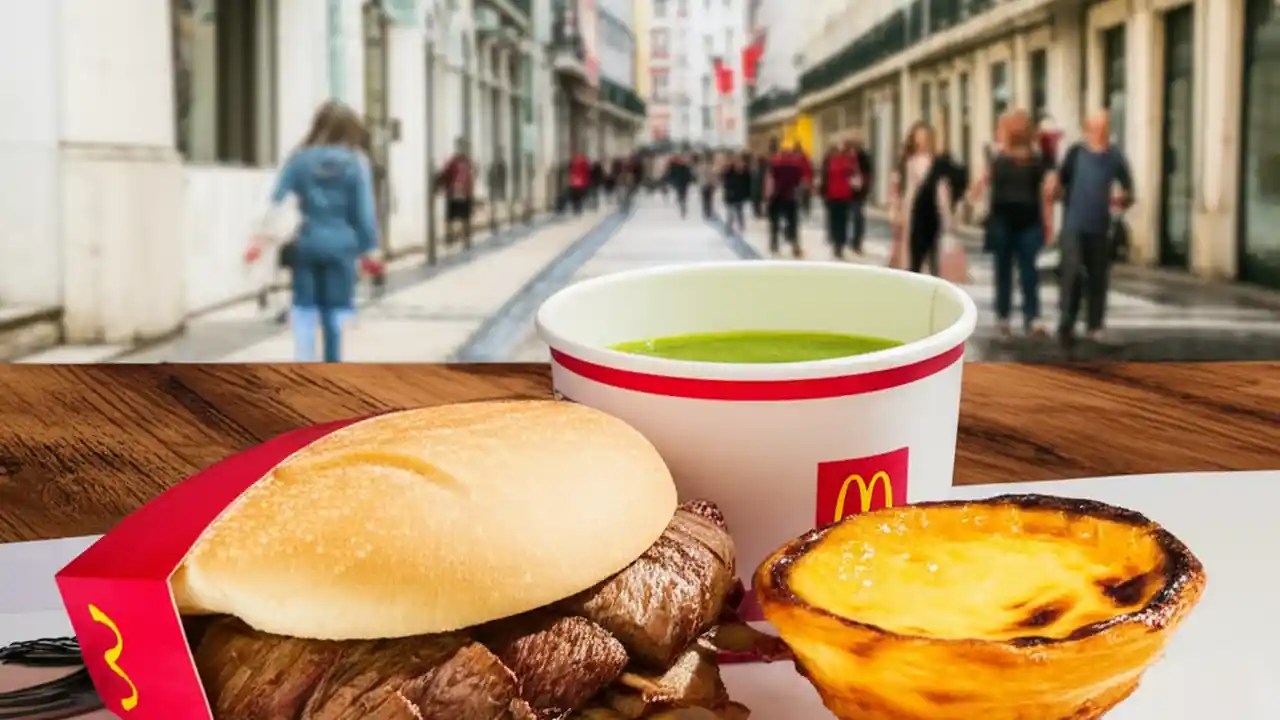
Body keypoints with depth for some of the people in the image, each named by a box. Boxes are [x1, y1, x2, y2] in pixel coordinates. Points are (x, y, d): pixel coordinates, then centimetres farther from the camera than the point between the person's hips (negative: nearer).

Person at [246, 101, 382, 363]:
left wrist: (261, 237, -2)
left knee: (304, 310, 5)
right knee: (336, 312, 7)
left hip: (306, 244, 1)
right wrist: (367, 249, 7)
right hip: (340, 246, -1)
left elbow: (276, 199, -1)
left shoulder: (299, 159, 4)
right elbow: (364, 211, 0)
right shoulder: (356, 162, 0)